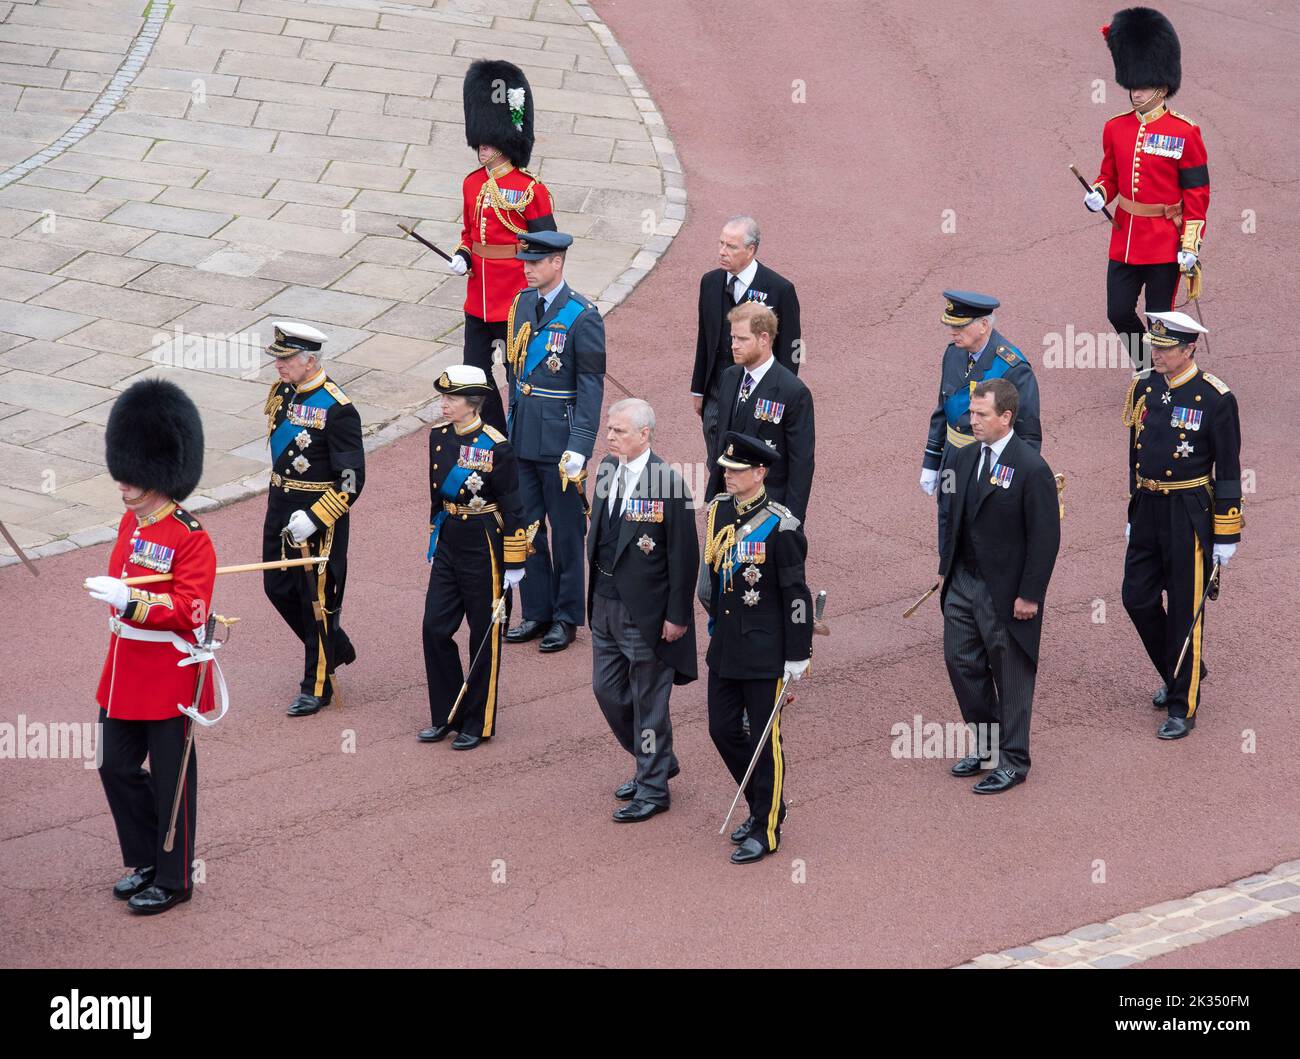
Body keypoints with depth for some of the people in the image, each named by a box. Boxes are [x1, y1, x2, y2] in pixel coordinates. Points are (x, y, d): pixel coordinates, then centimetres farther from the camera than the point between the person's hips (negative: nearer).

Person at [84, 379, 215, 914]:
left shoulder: (189, 537, -19)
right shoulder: (130, 523, 6)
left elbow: (191, 609, -26)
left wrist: (130, 600, -35)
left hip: (169, 676, -8)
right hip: (125, 670, 8)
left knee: (171, 778, 4)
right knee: (116, 767, 13)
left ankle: (173, 880, 16)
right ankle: (145, 862, 30)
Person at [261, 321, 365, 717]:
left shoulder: (337, 410, -21)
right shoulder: (281, 392, 3)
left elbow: (352, 481, -20)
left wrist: (313, 518, -25)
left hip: (319, 512, -8)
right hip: (280, 506, 8)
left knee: (315, 597, 2)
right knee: (278, 588, 16)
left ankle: (316, 686, 14)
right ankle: (335, 647, 37)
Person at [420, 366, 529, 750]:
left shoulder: (496, 447, -16)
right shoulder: (438, 436, 3)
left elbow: (512, 510, -12)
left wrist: (514, 565, -11)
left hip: (483, 549, -6)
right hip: (448, 546, 6)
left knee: (484, 638, 5)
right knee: (435, 629, 3)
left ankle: (478, 724, 15)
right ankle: (446, 716, 17)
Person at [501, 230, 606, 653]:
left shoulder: (582, 316, -14)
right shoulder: (523, 304, 6)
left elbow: (591, 388, -14)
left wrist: (579, 448, -18)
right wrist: (513, 420, 15)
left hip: (559, 439, -7)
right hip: (522, 437, 7)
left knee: (566, 531, 5)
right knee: (526, 527, 11)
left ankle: (566, 618, 15)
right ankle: (536, 613, 22)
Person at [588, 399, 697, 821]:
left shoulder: (669, 483, -20)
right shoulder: (608, 470, 2)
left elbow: (684, 556, -16)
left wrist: (677, 616, -14)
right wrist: (594, 593, 15)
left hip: (646, 613, -8)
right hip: (606, 605, 8)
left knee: (648, 702, 5)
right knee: (608, 691, 17)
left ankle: (652, 789, 18)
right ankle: (654, 763, 37)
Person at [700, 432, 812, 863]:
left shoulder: (779, 525, -16)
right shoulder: (718, 511, 4)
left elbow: (797, 594, -13)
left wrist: (797, 657, -12)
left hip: (765, 650, -7)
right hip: (725, 647, 7)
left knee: (765, 738, 2)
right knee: (723, 730, 12)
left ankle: (767, 829, 12)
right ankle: (764, 805, 31)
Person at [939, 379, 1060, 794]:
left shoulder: (1031, 469, -19)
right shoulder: (966, 458, 4)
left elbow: (1045, 538, -17)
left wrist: (1029, 595, -16)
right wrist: (947, 567, 12)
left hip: (1005, 591, -7)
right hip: (963, 582, 7)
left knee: (1010, 674, 5)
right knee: (961, 662, 14)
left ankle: (1013, 760, 18)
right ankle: (985, 744, 31)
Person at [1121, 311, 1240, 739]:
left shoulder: (1215, 398, -12)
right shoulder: (1145, 387, 5)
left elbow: (1228, 470, -9)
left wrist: (1225, 536, -9)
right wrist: (1133, 515, 18)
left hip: (1188, 514, -6)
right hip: (1148, 510, 6)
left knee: (1185, 610, 0)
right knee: (1138, 598, 9)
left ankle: (1182, 708, 8)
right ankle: (1181, 673, 32)